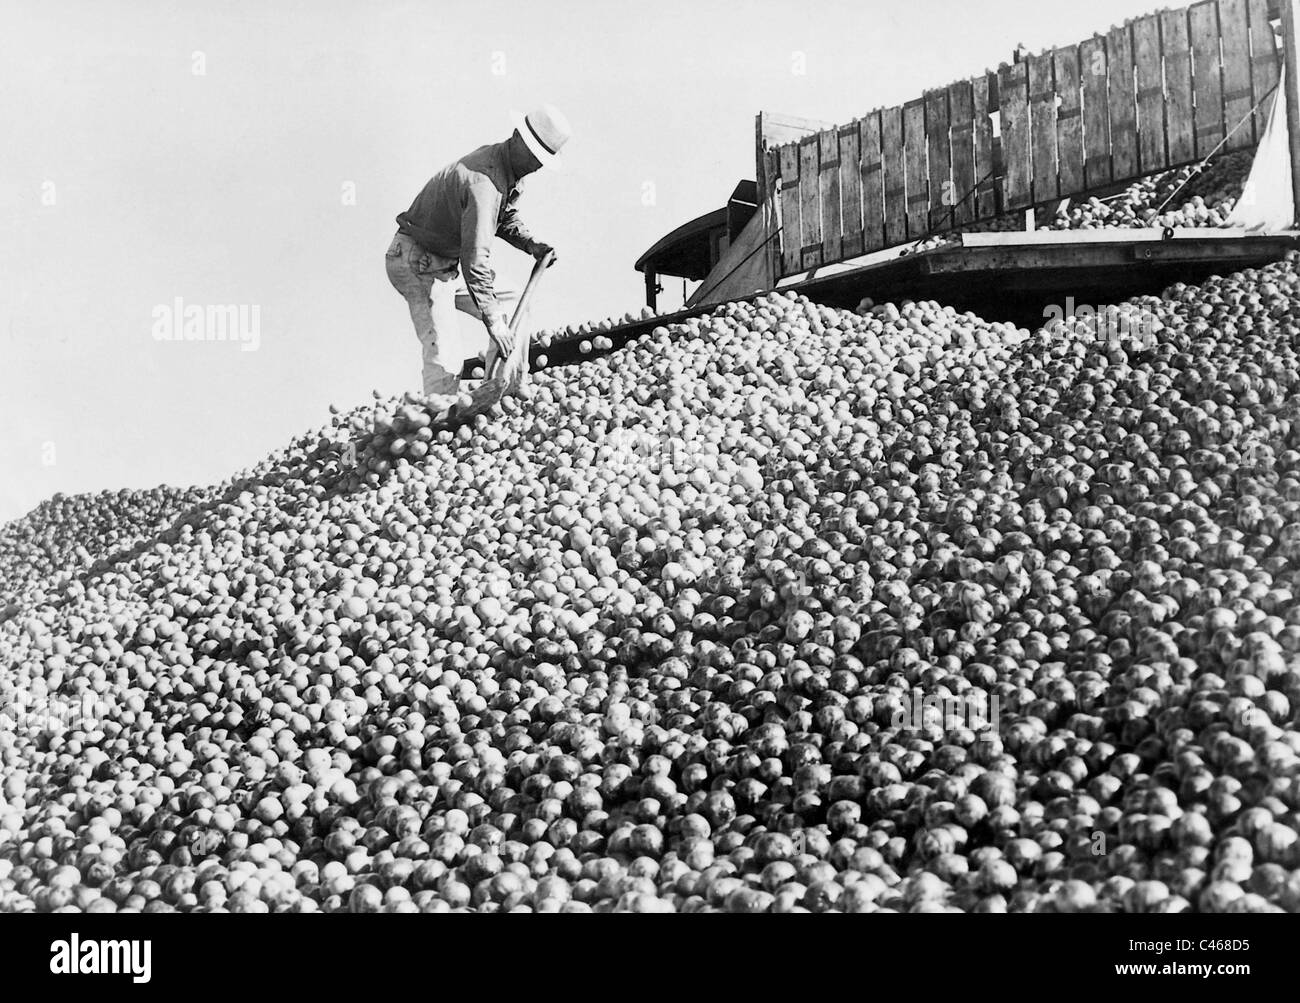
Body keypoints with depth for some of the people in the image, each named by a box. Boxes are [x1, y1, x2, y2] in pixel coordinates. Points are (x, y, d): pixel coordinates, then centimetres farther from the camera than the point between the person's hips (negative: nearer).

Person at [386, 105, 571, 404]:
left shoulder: (511, 171, 1)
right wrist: (492, 322, -32)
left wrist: (530, 244, -1)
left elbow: (506, 217, 20)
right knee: (443, 353, -16)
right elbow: (475, 259, -34)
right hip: (418, 261, -10)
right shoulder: (484, 182, -31)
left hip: (444, 262, 10)